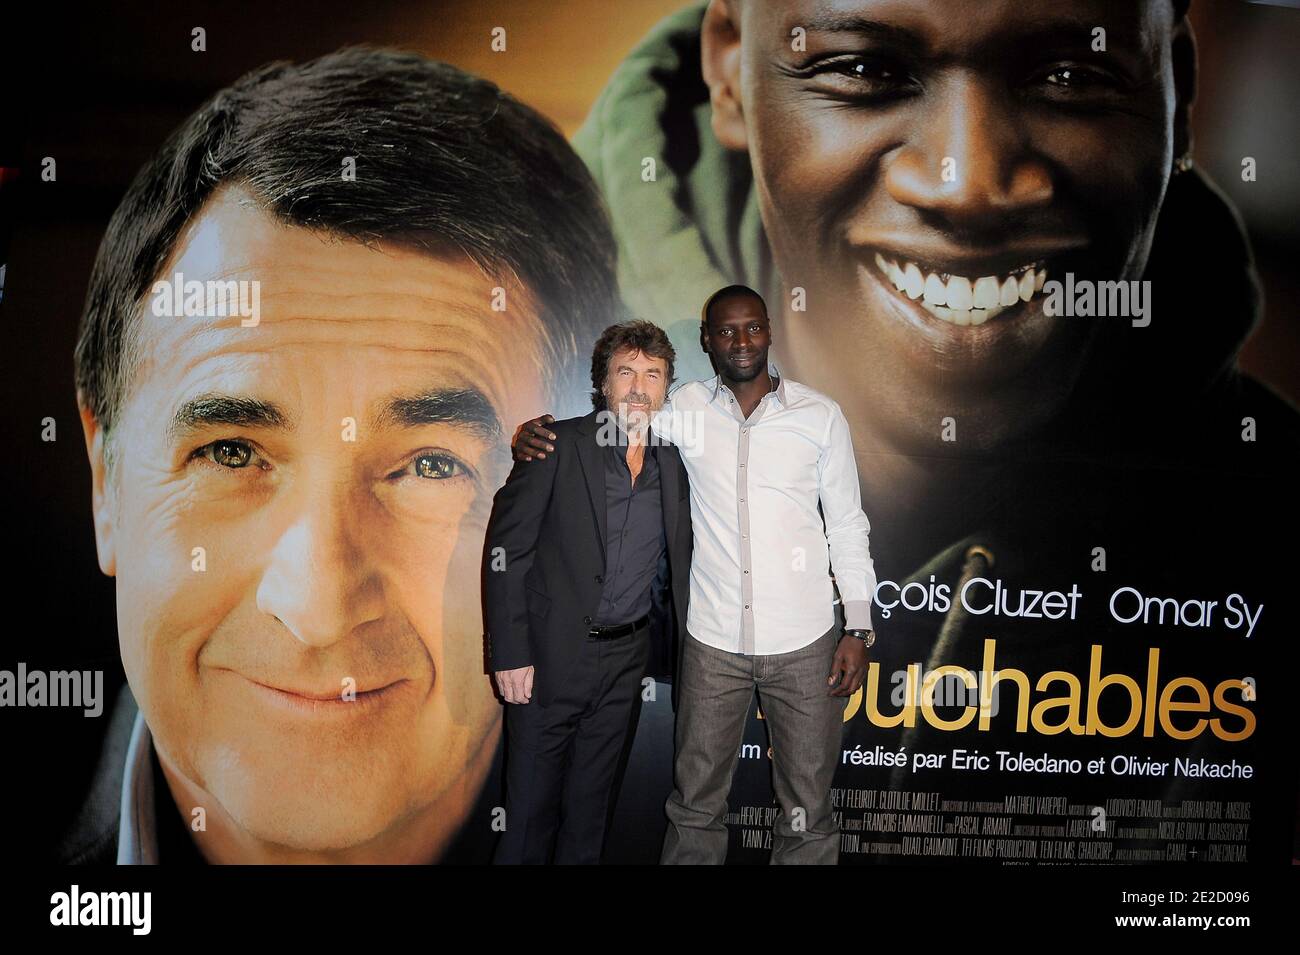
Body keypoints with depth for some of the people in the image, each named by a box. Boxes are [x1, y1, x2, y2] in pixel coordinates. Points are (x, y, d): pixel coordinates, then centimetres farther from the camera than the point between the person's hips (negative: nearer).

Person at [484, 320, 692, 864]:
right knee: (531, 804, 8)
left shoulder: (672, 465, 7)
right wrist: (511, 654, -14)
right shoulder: (559, 446, -8)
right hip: (553, 655, -4)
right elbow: (506, 549, -10)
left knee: (592, 805, 17)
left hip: (627, 659, 4)